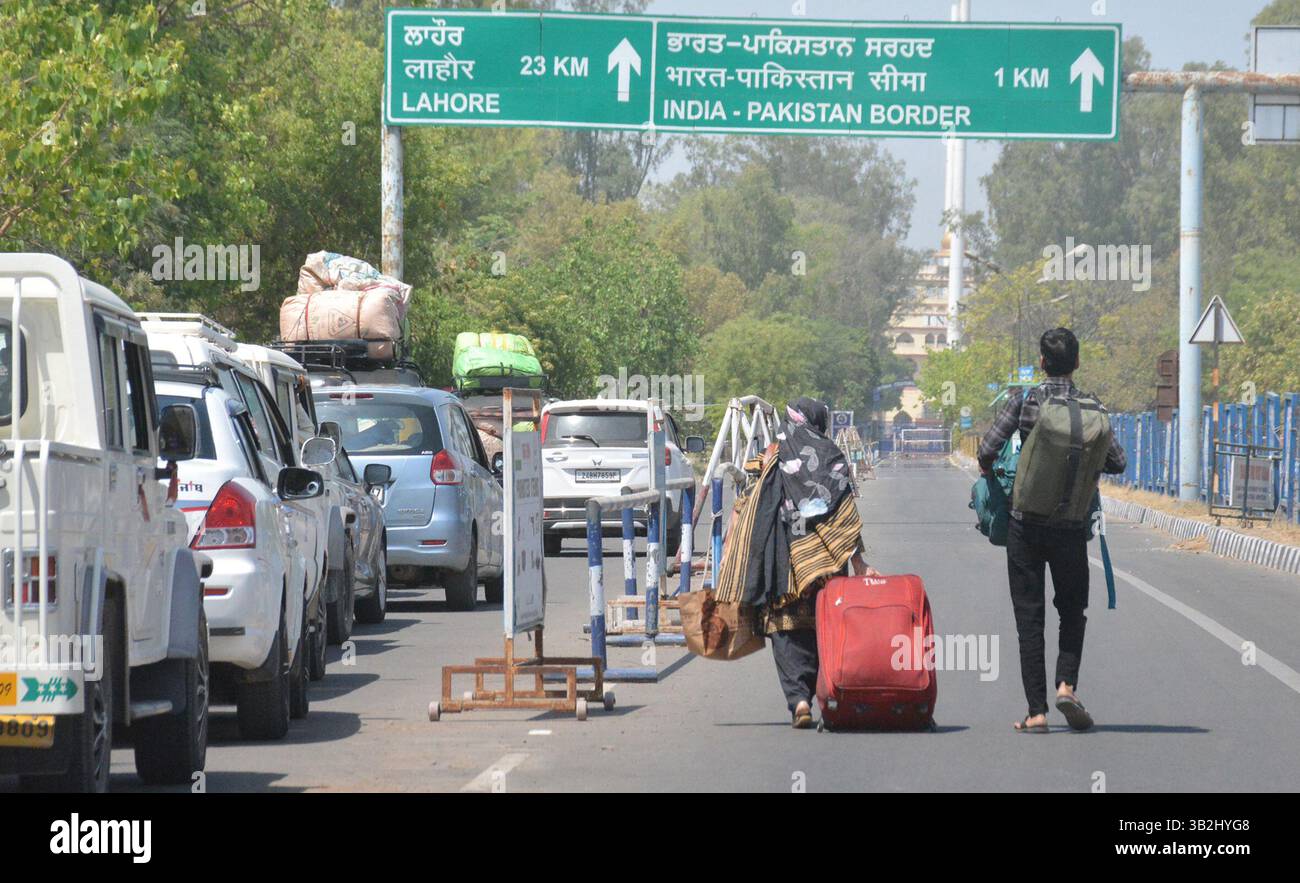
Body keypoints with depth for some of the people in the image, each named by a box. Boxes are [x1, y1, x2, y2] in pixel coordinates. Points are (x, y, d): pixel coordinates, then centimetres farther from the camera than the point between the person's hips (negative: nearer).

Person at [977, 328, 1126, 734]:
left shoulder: (1023, 400, -6)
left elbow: (988, 450, -12)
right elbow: (1116, 461, 1)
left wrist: (988, 472, 10)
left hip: (1026, 522, -1)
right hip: (1071, 525, 1)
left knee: (1029, 616, 5)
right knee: (1072, 609, 17)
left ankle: (1036, 711, 0)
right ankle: (1067, 684, -6)